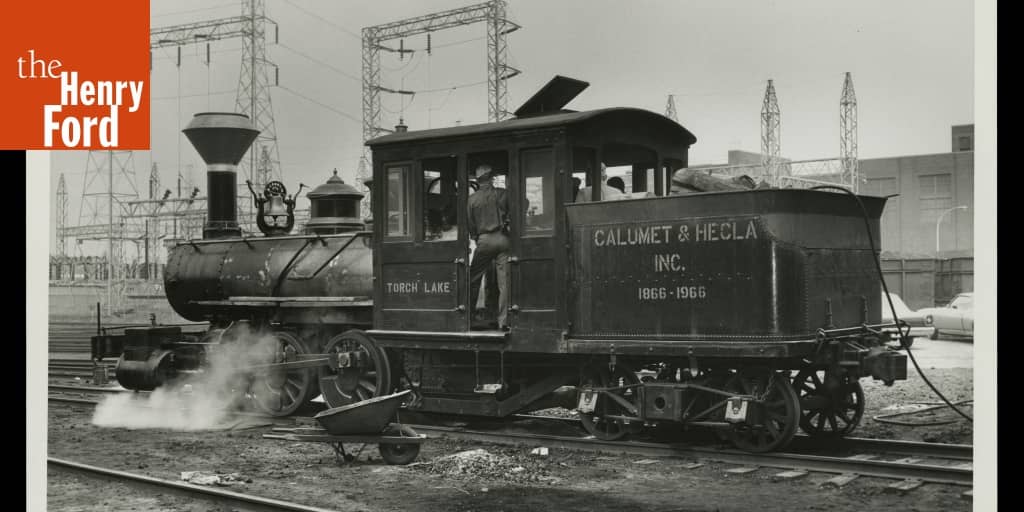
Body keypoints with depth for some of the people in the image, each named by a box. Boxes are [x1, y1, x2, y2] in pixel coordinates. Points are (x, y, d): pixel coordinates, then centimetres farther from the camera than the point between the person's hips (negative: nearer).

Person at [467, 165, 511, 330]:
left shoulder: (472, 199, 4)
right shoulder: (502, 194, 1)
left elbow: (470, 224, 7)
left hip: (483, 240, 1)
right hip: (502, 238, 0)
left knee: (473, 279, 12)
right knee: (504, 282, 0)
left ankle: (467, 317, 13)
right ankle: (503, 321, -2)